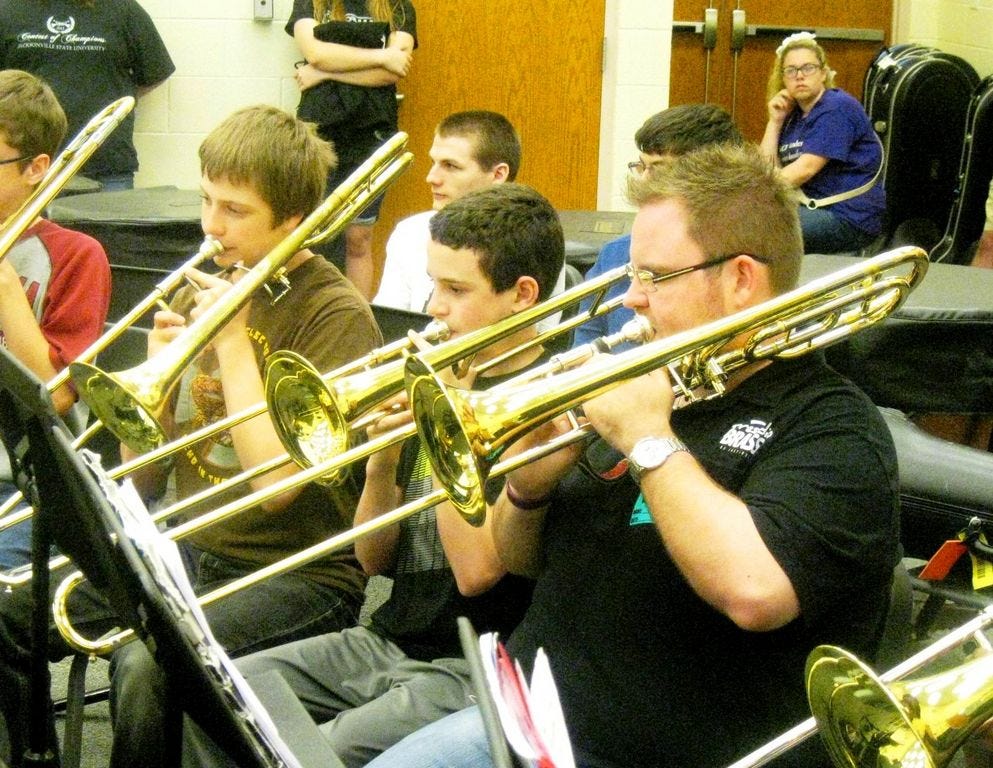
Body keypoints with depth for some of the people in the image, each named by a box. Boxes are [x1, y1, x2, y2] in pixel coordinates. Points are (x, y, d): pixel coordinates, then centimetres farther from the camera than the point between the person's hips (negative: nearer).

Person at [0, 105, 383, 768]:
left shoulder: (335, 313, -10)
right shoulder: (201, 292, 10)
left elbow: (275, 479, -21)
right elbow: (141, 484, 10)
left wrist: (232, 340, -15)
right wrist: (157, 368, -7)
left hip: (300, 573, -7)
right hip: (191, 549, 7)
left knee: (146, 666, -32)